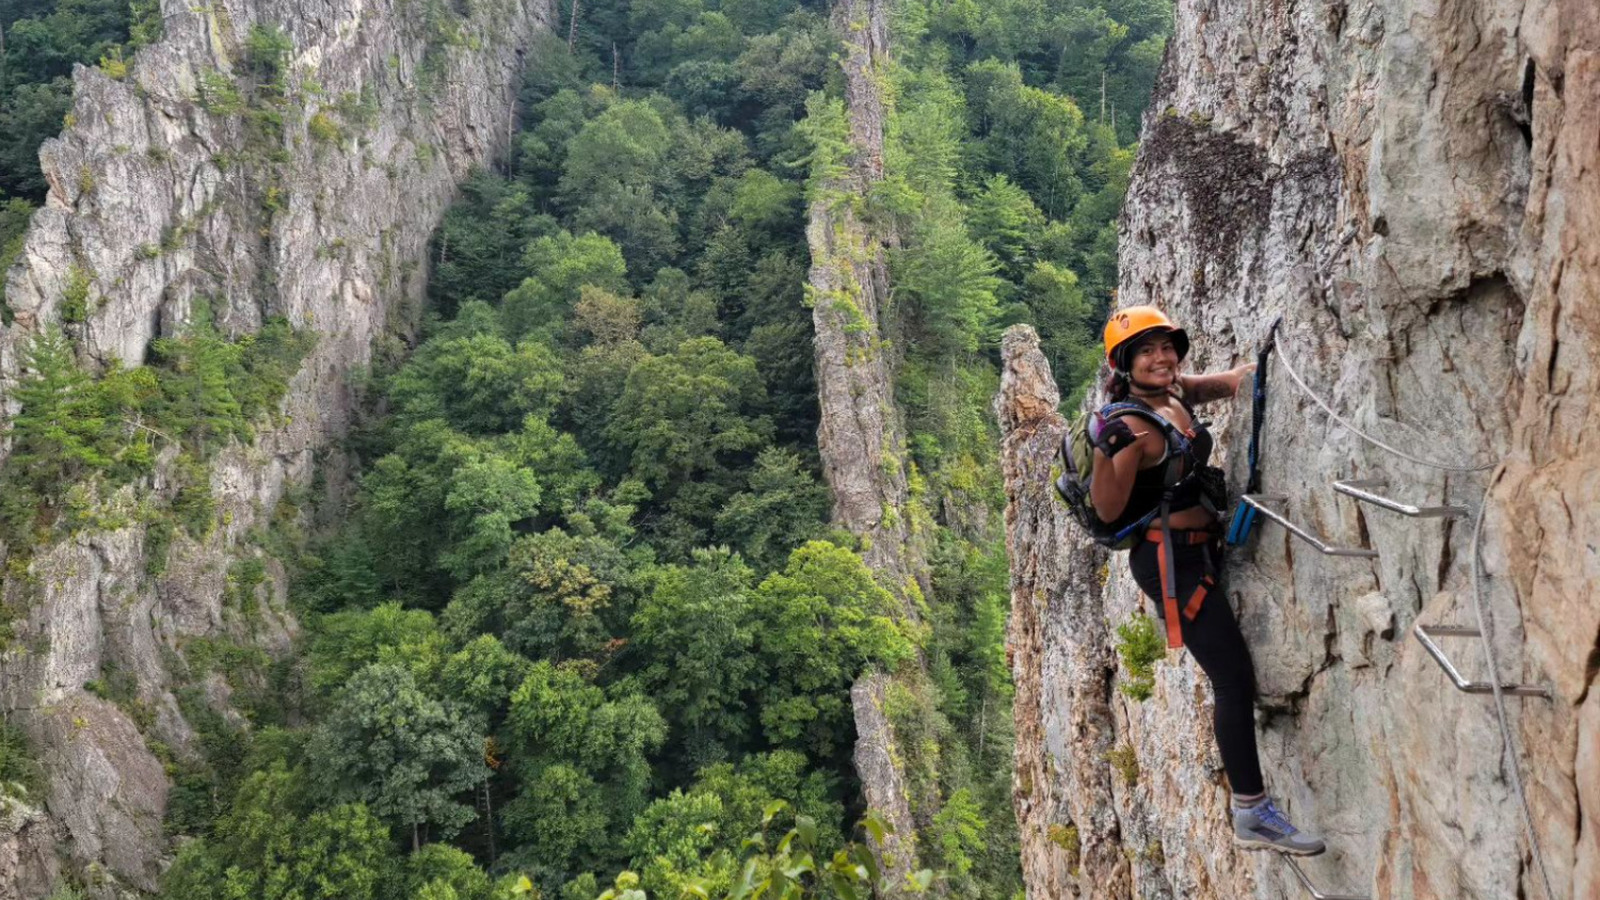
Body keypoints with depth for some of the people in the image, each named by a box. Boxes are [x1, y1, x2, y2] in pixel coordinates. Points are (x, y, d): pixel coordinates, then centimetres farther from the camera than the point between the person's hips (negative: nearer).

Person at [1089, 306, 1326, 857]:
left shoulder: (1178, 394, 4)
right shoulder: (1129, 426, -20)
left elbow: (1234, 379, 19)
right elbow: (1107, 512, -24)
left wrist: (1248, 373, -3)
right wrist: (1107, 454, -40)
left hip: (1202, 549, 10)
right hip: (1169, 559, -10)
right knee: (1235, 677, -12)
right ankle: (1252, 815, -6)